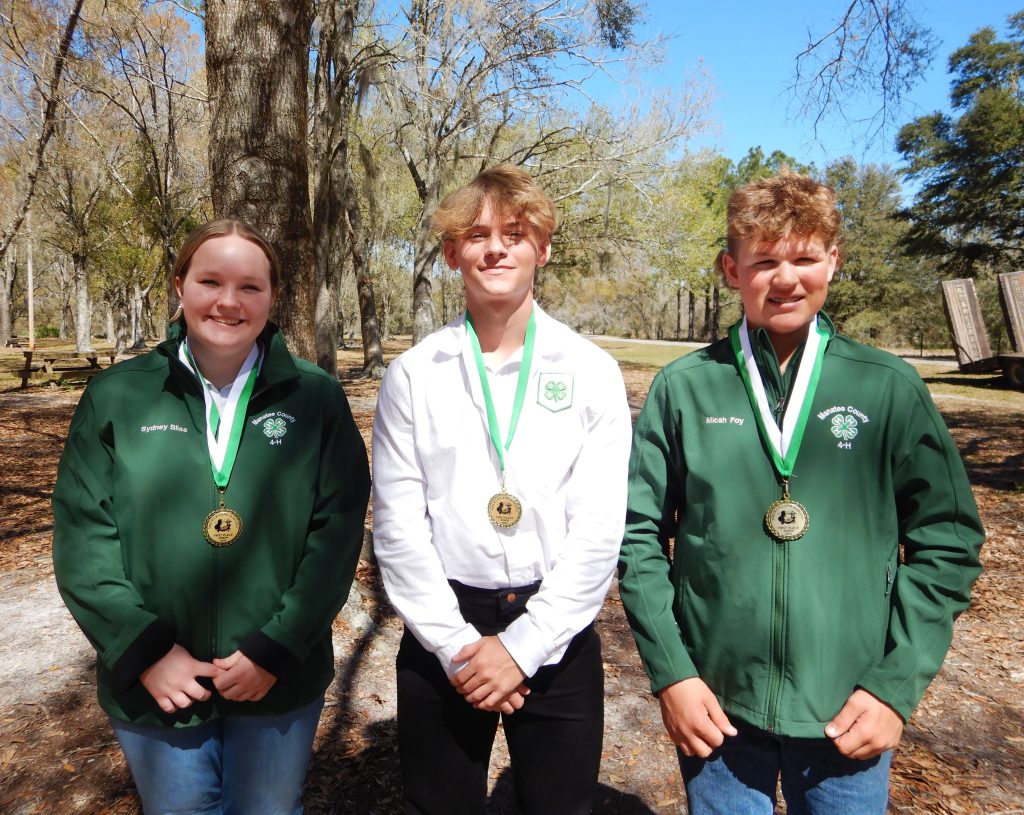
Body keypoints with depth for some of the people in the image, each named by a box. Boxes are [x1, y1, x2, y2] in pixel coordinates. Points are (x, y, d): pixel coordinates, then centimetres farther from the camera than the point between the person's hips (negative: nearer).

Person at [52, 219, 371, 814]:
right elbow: (82, 536, -4)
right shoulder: (117, 397, -4)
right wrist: (145, 650, -12)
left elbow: (339, 529, -9)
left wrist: (277, 649, -14)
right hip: (156, 688, 1)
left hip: (281, 683, 0)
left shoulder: (316, 398, -6)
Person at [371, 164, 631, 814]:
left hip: (557, 636, 0)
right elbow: (399, 526, -4)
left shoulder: (591, 371, -3)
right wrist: (456, 643, -9)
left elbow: (598, 529, -7)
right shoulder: (414, 375, -2)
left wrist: (523, 645, -10)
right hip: (443, 636, 1)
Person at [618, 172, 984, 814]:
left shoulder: (889, 388, -4)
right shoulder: (684, 387, -6)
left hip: (851, 713, 1)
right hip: (717, 708, 0)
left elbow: (948, 539, 0)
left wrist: (897, 684, -6)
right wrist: (670, 671, -8)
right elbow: (639, 532, -3)